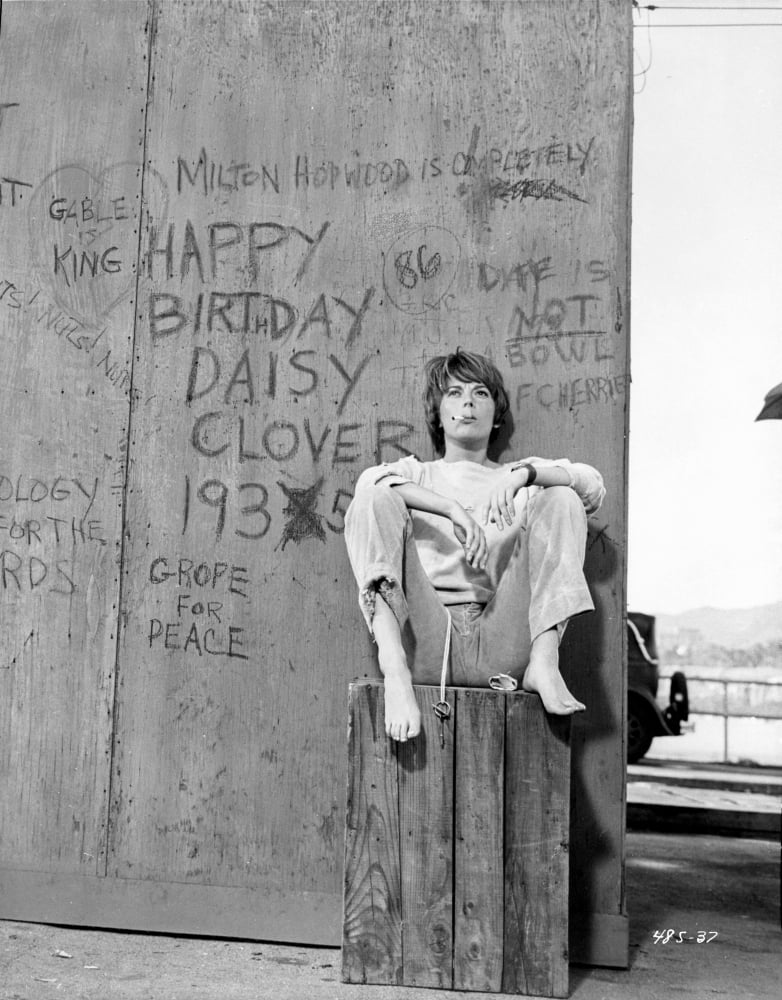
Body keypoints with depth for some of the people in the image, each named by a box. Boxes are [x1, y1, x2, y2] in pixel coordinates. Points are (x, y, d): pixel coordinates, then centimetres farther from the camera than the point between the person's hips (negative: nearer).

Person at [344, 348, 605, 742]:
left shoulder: (518, 479, 25)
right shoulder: (417, 473, 22)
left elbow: (593, 486, 6)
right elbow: (372, 480, -4)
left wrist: (523, 473, -12)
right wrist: (453, 510, -18)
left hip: (500, 647, 1)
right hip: (427, 634, -1)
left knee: (560, 499, -6)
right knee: (375, 498, -16)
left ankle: (544, 662, -23)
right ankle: (394, 671, -34)